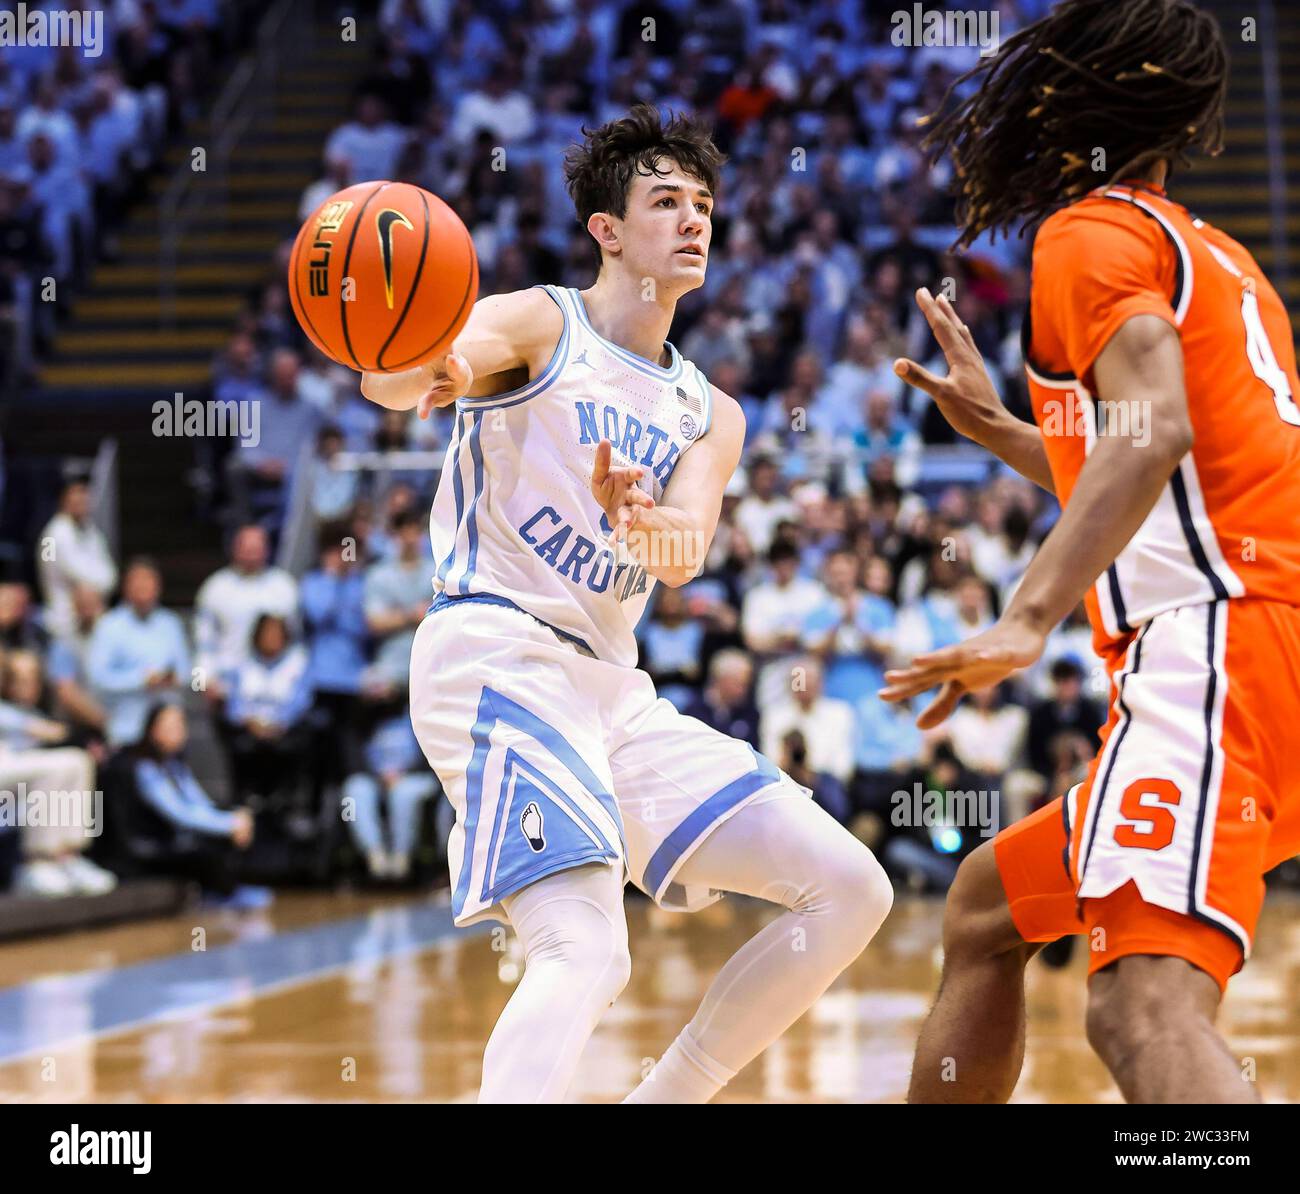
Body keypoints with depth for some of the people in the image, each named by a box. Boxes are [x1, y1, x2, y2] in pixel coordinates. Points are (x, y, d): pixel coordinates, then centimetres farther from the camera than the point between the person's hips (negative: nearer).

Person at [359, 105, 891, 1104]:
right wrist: (418, 372, -46)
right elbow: (392, 380, -20)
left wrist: (634, 516, -27)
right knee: (586, 953, -28)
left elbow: (684, 551, -2)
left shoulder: (709, 416, 19)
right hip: (498, 656, -8)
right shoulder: (540, 325, 2)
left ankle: (662, 1104, 9)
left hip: (613, 689, 8)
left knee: (849, 892, 4)